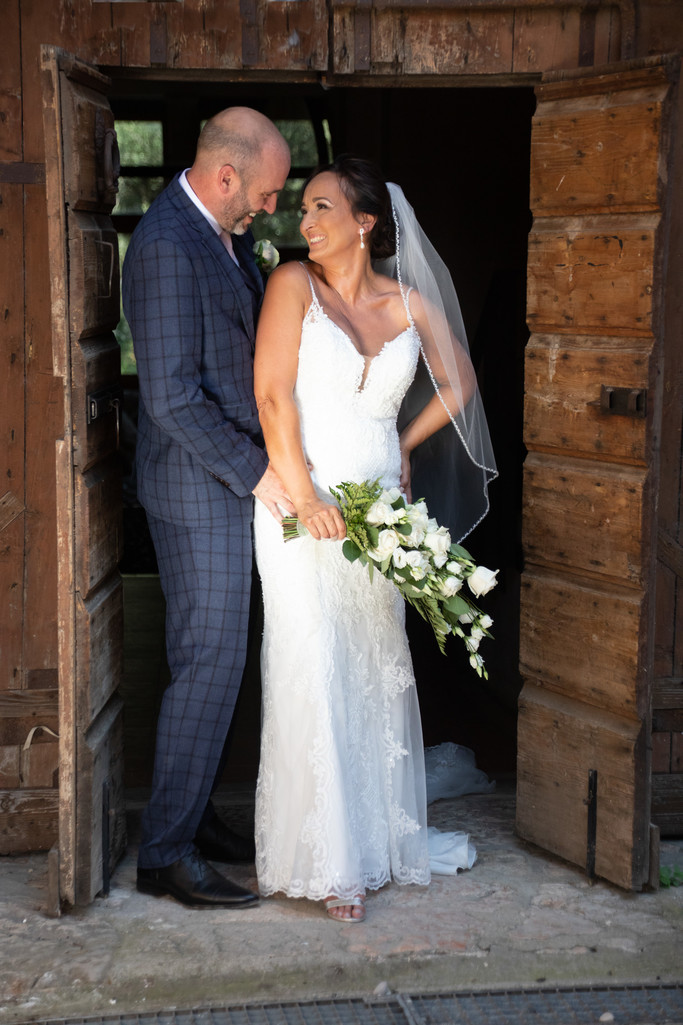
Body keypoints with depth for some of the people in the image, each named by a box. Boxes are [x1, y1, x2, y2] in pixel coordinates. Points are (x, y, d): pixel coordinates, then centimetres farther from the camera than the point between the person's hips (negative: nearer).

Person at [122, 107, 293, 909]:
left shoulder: (223, 232, 9)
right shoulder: (166, 247, -21)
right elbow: (172, 397, -23)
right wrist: (255, 471, -18)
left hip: (231, 478, 10)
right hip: (201, 486, -9)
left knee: (211, 657, 16)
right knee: (210, 663, -5)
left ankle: (188, 814, 28)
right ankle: (166, 854, 5)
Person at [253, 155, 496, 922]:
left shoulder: (409, 303, 7)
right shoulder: (293, 285, -2)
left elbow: (457, 382, 22)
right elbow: (273, 396, -9)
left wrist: (406, 447, 13)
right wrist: (306, 497, -14)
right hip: (302, 511, -3)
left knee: (378, 672, 9)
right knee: (313, 677, -4)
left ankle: (378, 835, 23)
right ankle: (324, 863, 4)